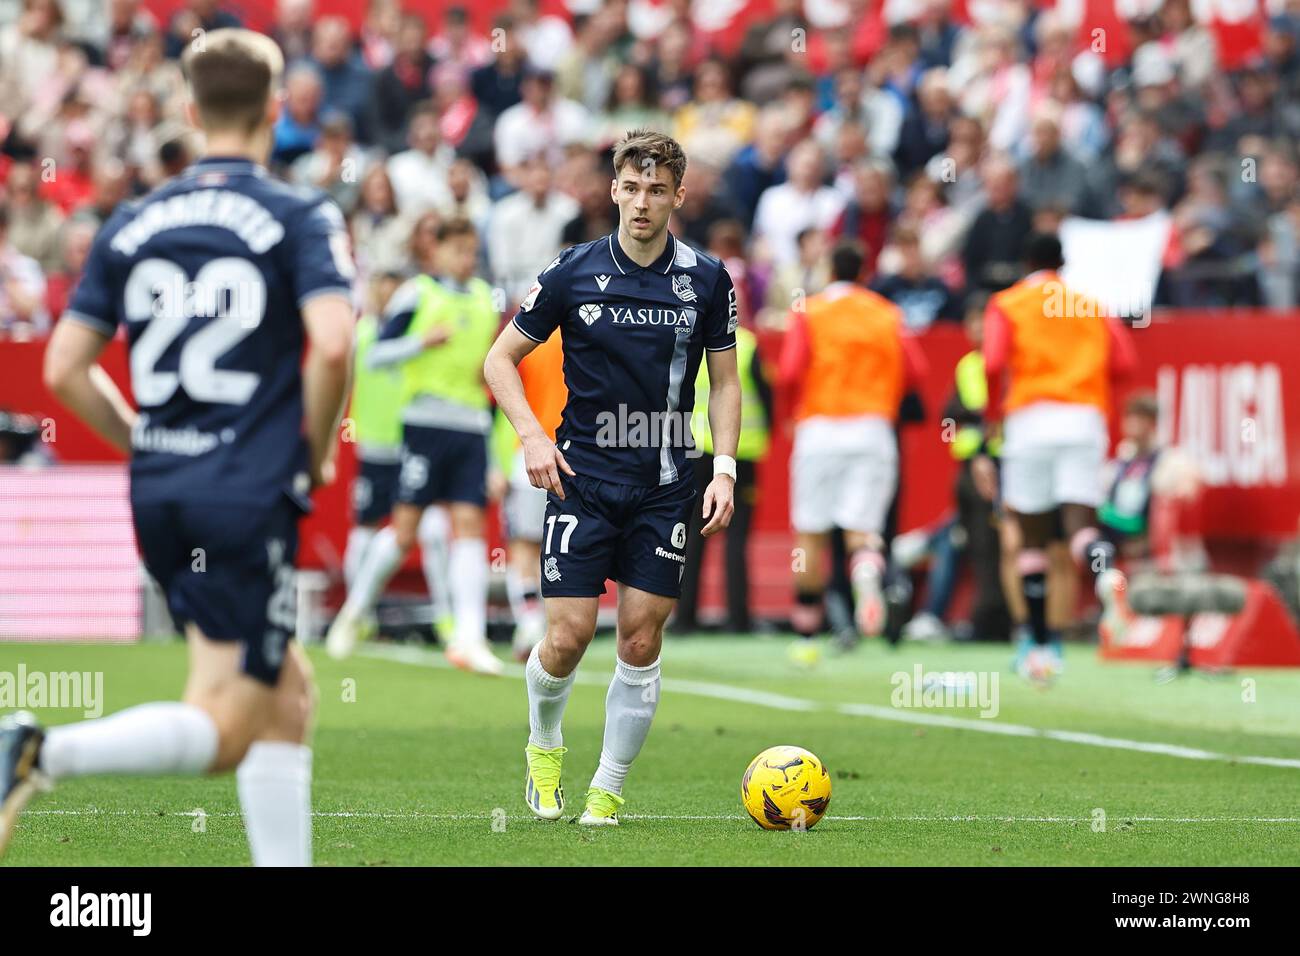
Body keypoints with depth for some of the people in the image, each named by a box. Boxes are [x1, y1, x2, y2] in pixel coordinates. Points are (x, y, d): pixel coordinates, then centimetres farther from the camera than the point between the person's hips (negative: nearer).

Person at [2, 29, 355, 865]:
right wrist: (317, 454, -3)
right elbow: (332, 343, -19)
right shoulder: (304, 217, -4)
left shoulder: (134, 223, 10)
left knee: (288, 696, 18)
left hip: (160, 498, 6)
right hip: (251, 498, -6)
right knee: (220, 733, -4)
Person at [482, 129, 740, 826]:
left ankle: (608, 790, 12)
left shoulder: (706, 279, 2)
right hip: (583, 477, -1)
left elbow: (725, 382, 10)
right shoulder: (573, 272, -3)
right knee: (569, 635, -7)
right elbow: (501, 359, 4)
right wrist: (532, 436, -10)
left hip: (665, 487, 2)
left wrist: (724, 469, -2)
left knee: (641, 641, 0)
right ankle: (543, 746, 23)